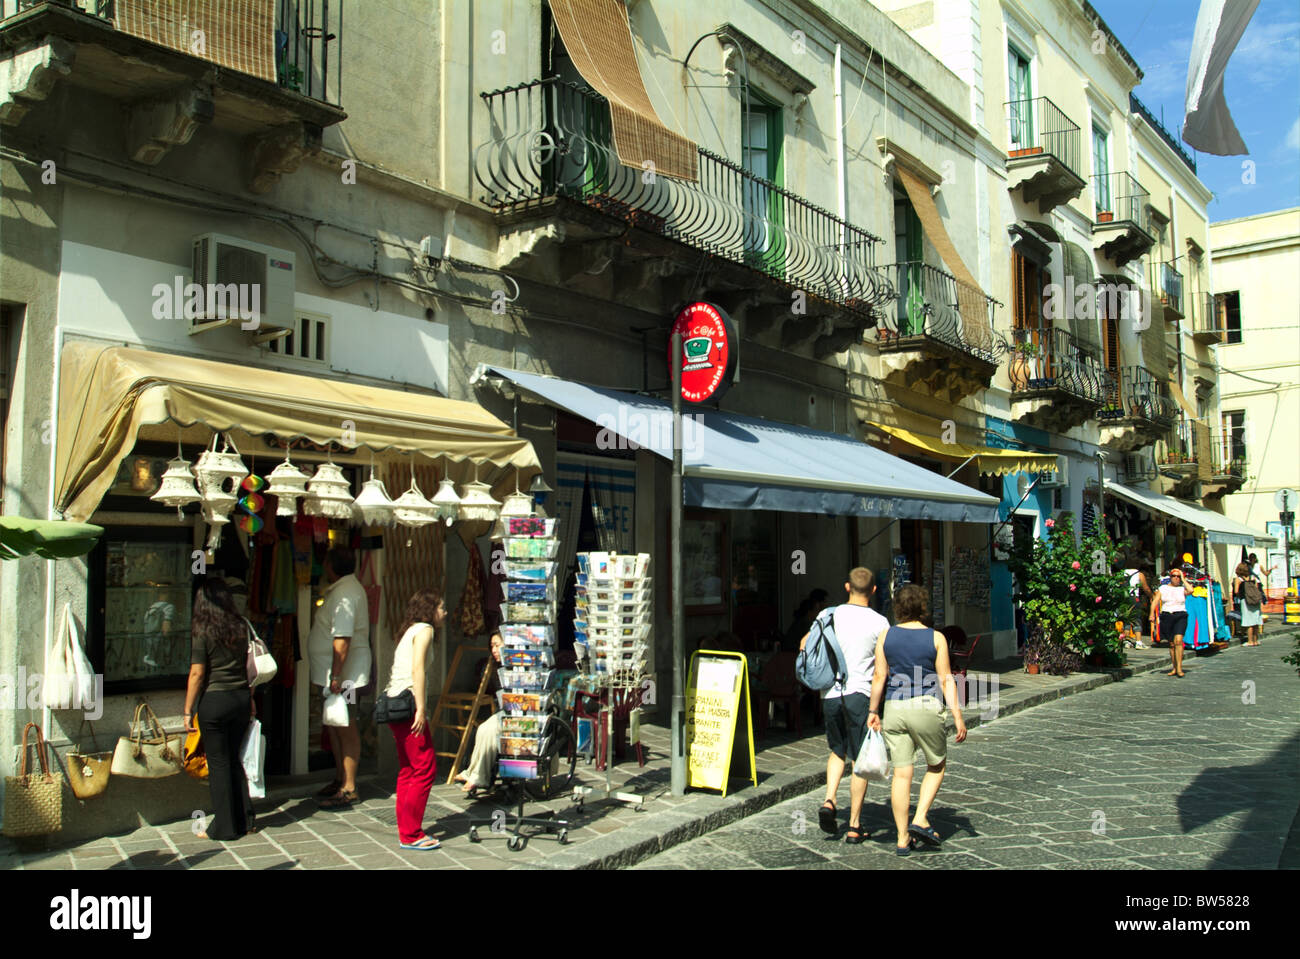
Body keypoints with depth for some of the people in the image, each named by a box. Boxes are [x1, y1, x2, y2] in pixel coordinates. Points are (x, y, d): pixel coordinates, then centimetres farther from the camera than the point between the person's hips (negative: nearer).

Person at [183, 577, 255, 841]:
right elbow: (251, 667, 7)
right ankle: (245, 820, 20)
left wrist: (188, 711, -5)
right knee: (235, 759, 16)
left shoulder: (202, 631, -11)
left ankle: (224, 827, 11)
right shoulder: (242, 626, 3)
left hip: (214, 701, -5)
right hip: (241, 698, 5)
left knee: (218, 763, 4)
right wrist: (250, 699, 16)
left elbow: (197, 674, -11)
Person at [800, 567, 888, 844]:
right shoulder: (879, 622, -5)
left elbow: (804, 645, 13)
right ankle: (854, 827, 8)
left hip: (830, 694, 3)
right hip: (859, 694, -3)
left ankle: (829, 801, 2)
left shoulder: (828, 615, 4)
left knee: (838, 752, 22)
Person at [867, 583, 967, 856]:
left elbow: (880, 677, 0)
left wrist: (873, 711, 8)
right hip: (926, 709, -2)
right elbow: (946, 680, -5)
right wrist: (958, 717, -2)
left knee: (901, 773, 5)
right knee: (937, 766, 19)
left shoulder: (886, 636, 1)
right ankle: (920, 819, 7)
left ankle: (903, 839, 8)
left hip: (895, 710, 2)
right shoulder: (936, 638, -3)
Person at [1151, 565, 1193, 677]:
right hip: (1166, 616, 2)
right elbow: (1155, 602, 6)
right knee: (1171, 643, 7)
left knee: (1178, 640, -18)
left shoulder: (1182, 589, 6)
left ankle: (1179, 667, -18)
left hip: (1180, 616, -2)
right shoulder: (1162, 588, 11)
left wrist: (1183, 579, -3)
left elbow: (1190, 591, -16)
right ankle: (1174, 668, 17)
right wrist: (1152, 614, -9)